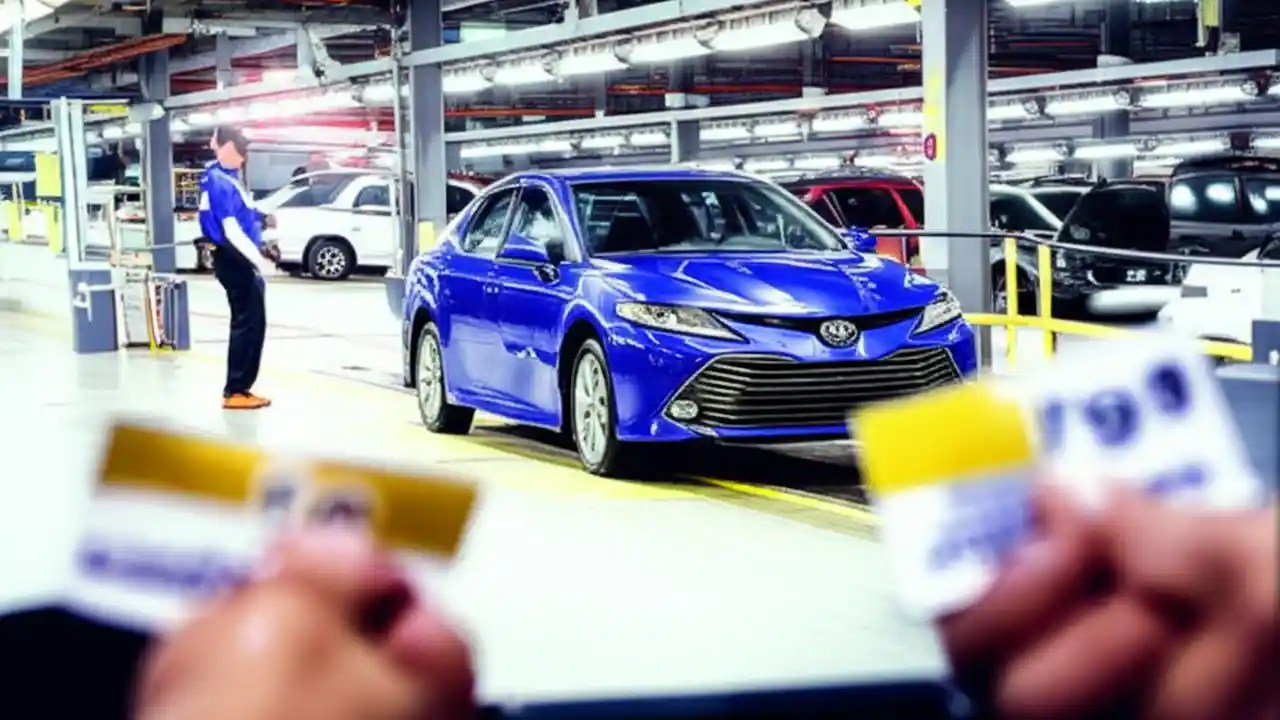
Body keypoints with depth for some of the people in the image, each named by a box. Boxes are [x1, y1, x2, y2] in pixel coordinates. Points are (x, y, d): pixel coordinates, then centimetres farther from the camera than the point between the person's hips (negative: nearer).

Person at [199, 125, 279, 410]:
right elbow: (232, 231, -24)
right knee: (248, 325, -7)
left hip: (238, 261, 10)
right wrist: (259, 261, -25)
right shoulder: (221, 182, -19)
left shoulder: (223, 177, 12)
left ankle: (238, 388, 19)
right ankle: (236, 391, -4)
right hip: (236, 262, -10)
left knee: (248, 324, 14)